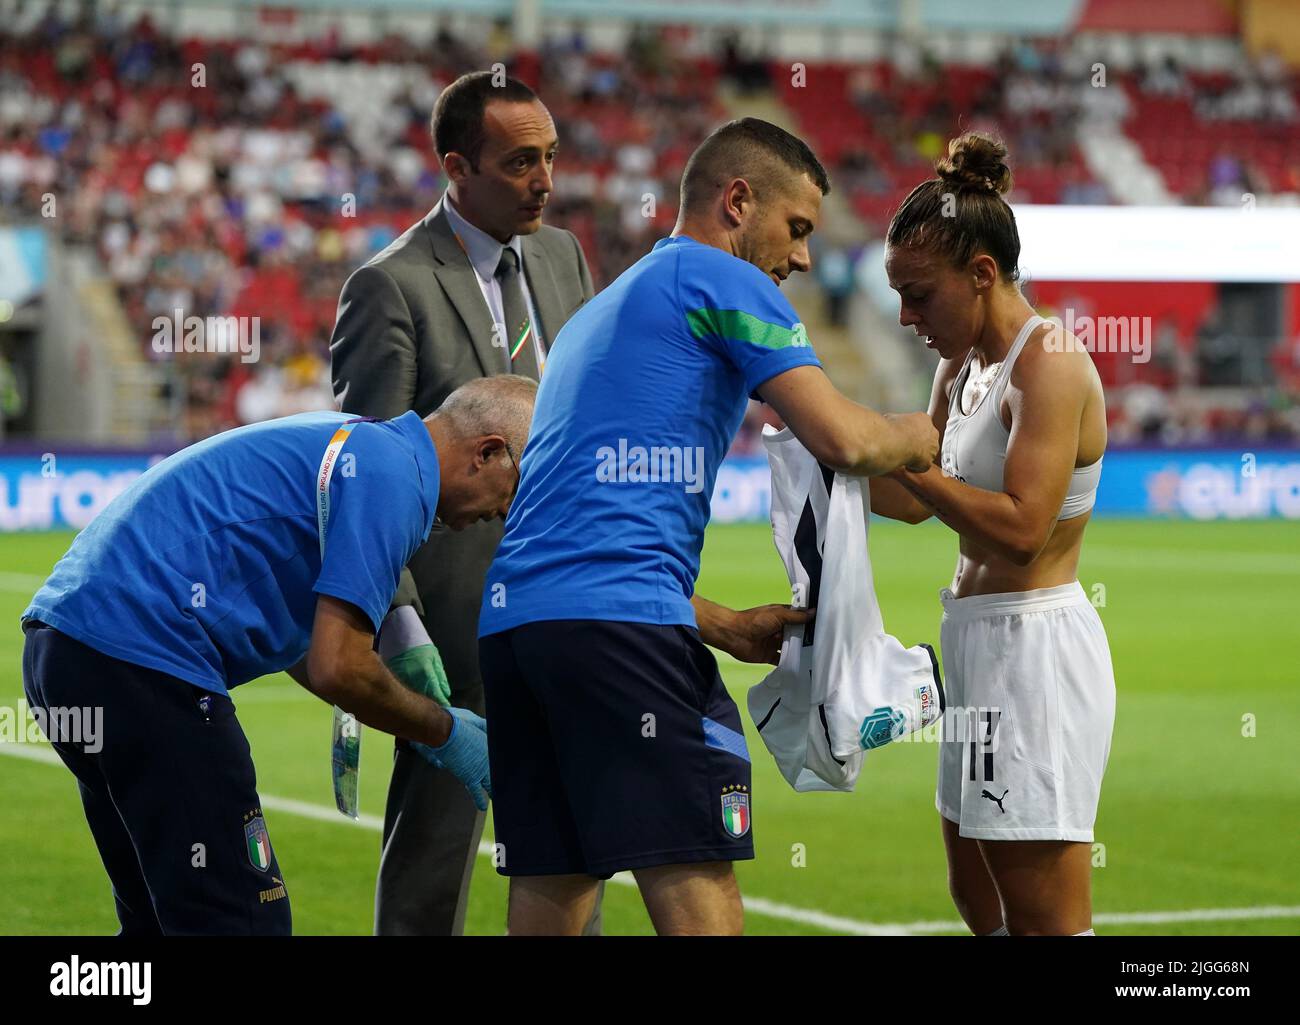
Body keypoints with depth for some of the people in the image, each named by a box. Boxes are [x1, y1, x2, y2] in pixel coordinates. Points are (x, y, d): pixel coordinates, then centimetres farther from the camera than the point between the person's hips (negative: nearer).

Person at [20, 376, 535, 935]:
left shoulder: (358, 445, 22)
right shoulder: (391, 477, -9)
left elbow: (311, 649, 32)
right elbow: (338, 668, -14)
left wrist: (418, 725, 28)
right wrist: (442, 732, 3)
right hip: (139, 657, -11)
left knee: (166, 916, 18)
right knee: (237, 918, -7)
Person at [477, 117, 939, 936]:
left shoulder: (600, 310, 31)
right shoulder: (723, 282, 4)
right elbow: (841, 439, -7)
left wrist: (726, 628, 26)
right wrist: (923, 437, 14)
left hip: (509, 616, 9)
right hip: (618, 620, -9)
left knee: (549, 900, 7)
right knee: (699, 895, -11)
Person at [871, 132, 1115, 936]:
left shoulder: (1049, 363, -16)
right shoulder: (963, 366, 11)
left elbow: (1021, 526, -25)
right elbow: (916, 501, 21)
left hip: (1035, 650, -10)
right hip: (981, 643, 10)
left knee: (1042, 918, -7)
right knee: (978, 899, 17)